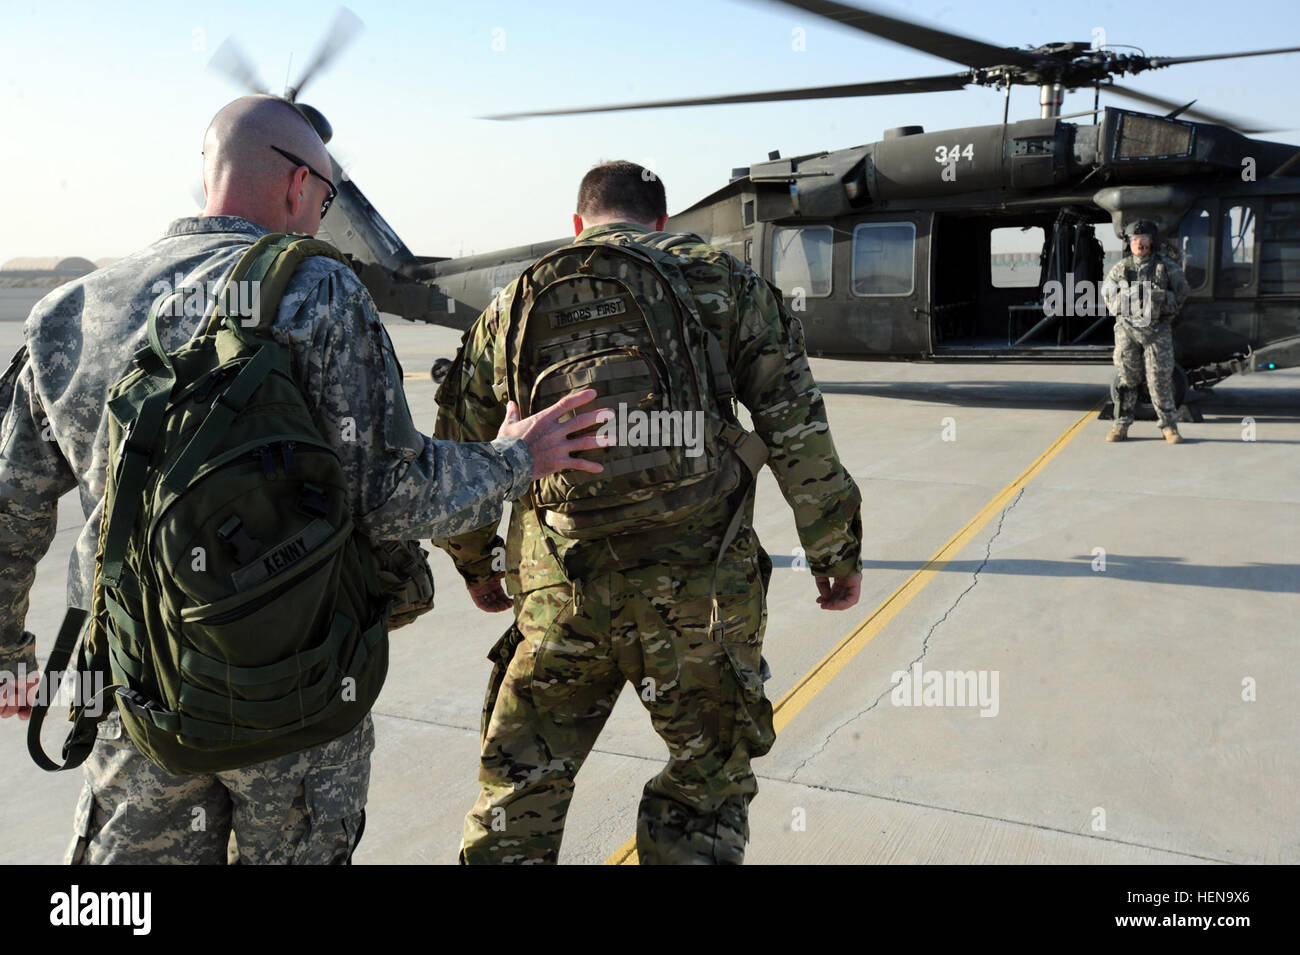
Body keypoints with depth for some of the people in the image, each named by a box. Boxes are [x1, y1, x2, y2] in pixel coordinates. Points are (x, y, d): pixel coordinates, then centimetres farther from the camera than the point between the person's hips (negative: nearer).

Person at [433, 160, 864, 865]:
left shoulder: (517, 301, 11)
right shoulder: (725, 284, 5)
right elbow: (798, 436, -1)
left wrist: (475, 562, 30)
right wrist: (835, 552, 9)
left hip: (559, 595, 2)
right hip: (697, 595, -1)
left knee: (519, 793, 19)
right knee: (707, 785, 20)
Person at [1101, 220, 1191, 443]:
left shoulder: (1166, 266, 0)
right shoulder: (1120, 267, 3)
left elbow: (1182, 290, 13)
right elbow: (1107, 291, 18)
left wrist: (1167, 312, 12)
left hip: (1158, 331, -1)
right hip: (1127, 330, 1)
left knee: (1160, 380, -1)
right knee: (1125, 379, 3)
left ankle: (1169, 427, 6)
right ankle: (1121, 426, 10)